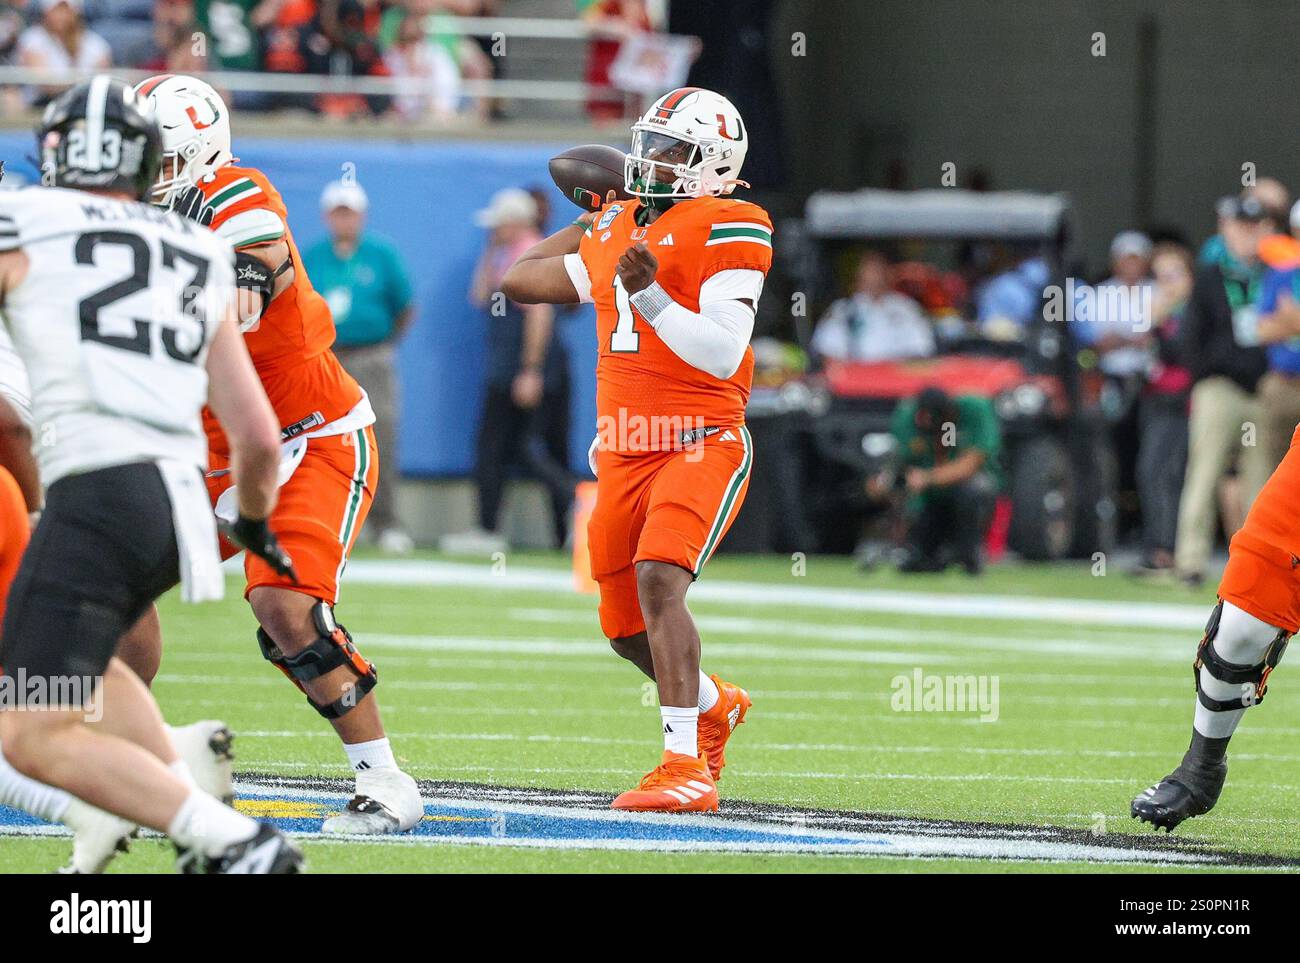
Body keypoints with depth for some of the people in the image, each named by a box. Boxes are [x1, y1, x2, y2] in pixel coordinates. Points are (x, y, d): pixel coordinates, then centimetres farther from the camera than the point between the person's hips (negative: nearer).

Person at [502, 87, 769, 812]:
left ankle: (687, 768, -27)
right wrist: (595, 220, 33)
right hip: (625, 453, 8)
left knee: (658, 579, -28)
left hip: (703, 445, -8)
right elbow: (522, 282, 27)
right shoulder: (617, 232, 13)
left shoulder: (726, 229, -9)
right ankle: (715, 705, 41)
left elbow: (722, 353, -18)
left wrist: (649, 293, -27)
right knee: (629, 629, 12)